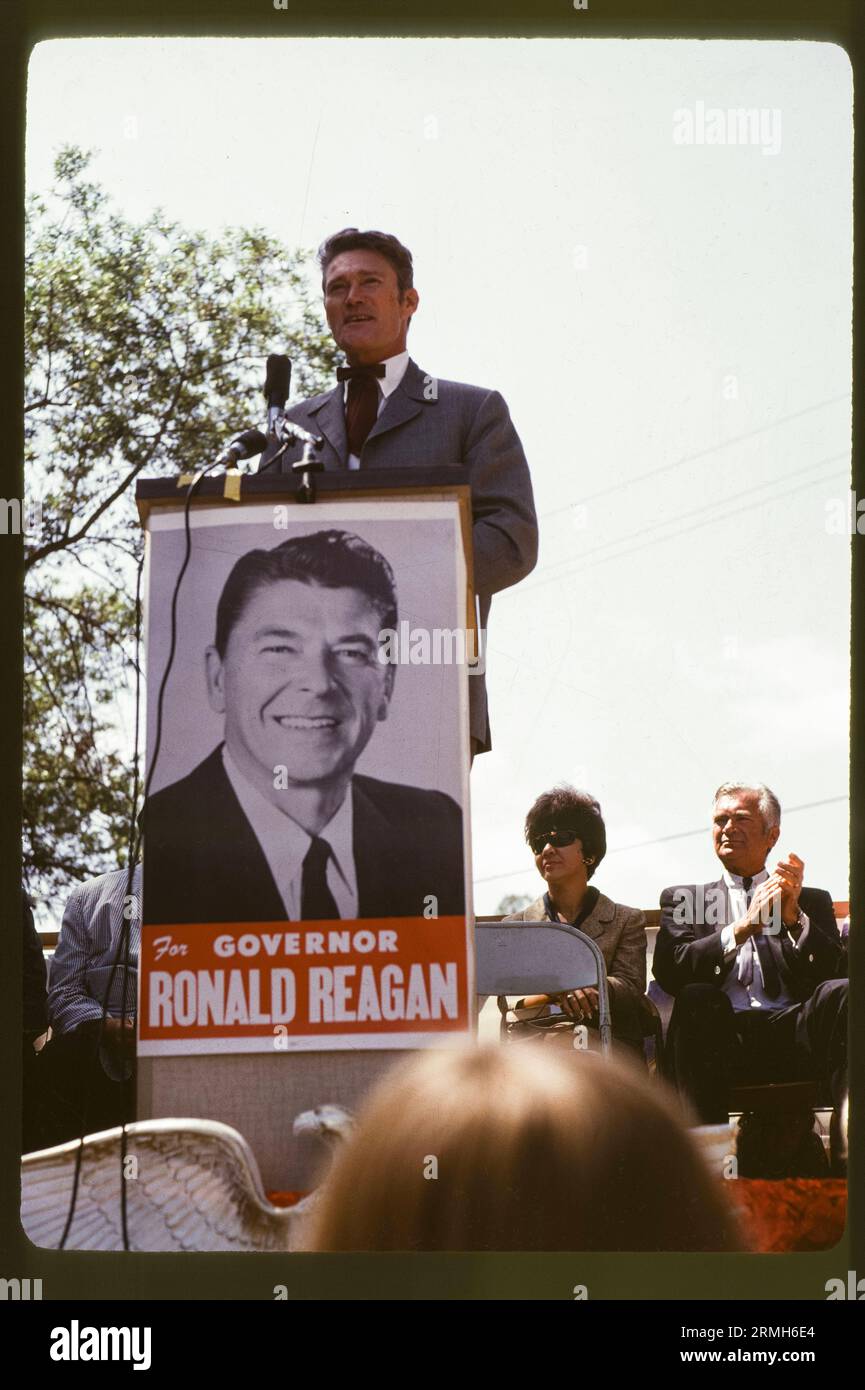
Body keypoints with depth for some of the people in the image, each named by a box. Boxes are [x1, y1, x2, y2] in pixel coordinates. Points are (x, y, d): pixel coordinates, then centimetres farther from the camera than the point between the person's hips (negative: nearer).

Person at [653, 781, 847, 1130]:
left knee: (842, 994, -30)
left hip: (791, 1036, 1)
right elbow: (669, 973, 3)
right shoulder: (682, 899, 24)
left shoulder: (812, 902, 27)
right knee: (696, 999, -34)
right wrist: (742, 928, -9)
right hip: (723, 1042, -1)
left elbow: (837, 973, 9)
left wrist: (794, 917, -5)